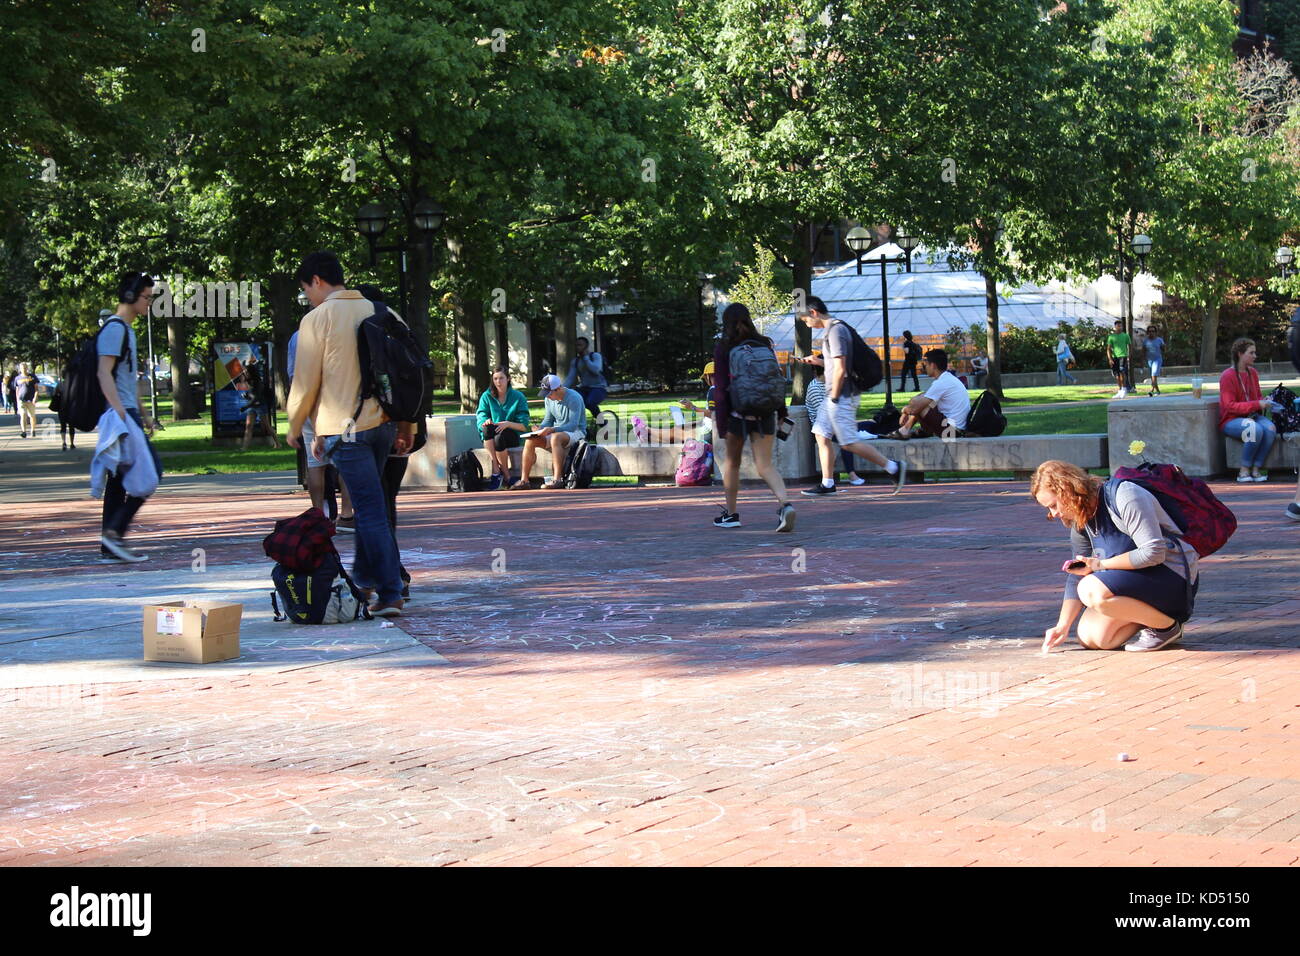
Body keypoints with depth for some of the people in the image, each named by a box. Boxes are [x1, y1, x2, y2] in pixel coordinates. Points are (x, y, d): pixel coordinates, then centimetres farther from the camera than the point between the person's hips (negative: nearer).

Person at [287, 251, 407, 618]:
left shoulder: (318, 319, -6)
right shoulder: (379, 313, 10)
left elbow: (306, 381, -5)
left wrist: (295, 428, 10)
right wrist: (407, 427, 17)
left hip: (346, 427, -6)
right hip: (384, 422, 6)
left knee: (370, 510, -7)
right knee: (370, 505, 20)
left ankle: (390, 594, -10)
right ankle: (365, 578, 31)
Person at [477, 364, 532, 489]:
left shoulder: (518, 397, 1)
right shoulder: (486, 397, 7)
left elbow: (524, 426, -4)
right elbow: (481, 419, -1)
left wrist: (508, 424, -22)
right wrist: (486, 422, -25)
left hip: (512, 435, -2)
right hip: (490, 437, 2)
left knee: (499, 437, -37)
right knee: (487, 428, -34)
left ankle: (506, 474, -17)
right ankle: (496, 470, -37)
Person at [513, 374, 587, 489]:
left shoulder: (573, 398, -18)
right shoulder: (549, 399, 6)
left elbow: (573, 425, -24)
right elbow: (548, 420, 17)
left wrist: (551, 430, -34)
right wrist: (540, 429, -6)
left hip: (576, 432, -7)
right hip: (557, 432, 7)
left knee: (555, 438, -39)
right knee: (530, 440, -15)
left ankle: (557, 480, -43)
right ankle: (524, 480, -14)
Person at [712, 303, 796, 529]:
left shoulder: (723, 348, -5)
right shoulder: (764, 344, 5)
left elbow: (721, 387, -9)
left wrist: (720, 422, -10)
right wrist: (781, 411, 19)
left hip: (737, 412, -3)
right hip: (765, 414, 3)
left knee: (732, 461, 15)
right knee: (765, 464, 0)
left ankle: (731, 513, 22)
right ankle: (785, 503, -25)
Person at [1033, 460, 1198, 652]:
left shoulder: (1124, 496, -20)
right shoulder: (1081, 521, 7)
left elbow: (1153, 553, -26)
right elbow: (1077, 576, 11)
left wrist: (1100, 565, -20)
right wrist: (1063, 626, 2)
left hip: (1173, 575, -9)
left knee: (1092, 591, -28)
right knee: (1090, 638, -2)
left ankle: (1167, 625, -12)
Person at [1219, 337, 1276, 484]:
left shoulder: (1253, 373, 10)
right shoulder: (1228, 376, -12)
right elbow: (1230, 406, -17)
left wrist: (1264, 401, -2)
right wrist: (1257, 405, -23)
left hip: (1252, 416, 6)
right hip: (1231, 420, -6)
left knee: (1270, 428, -26)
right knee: (1255, 429, -36)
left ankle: (1256, 469, -18)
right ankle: (1244, 471, -23)